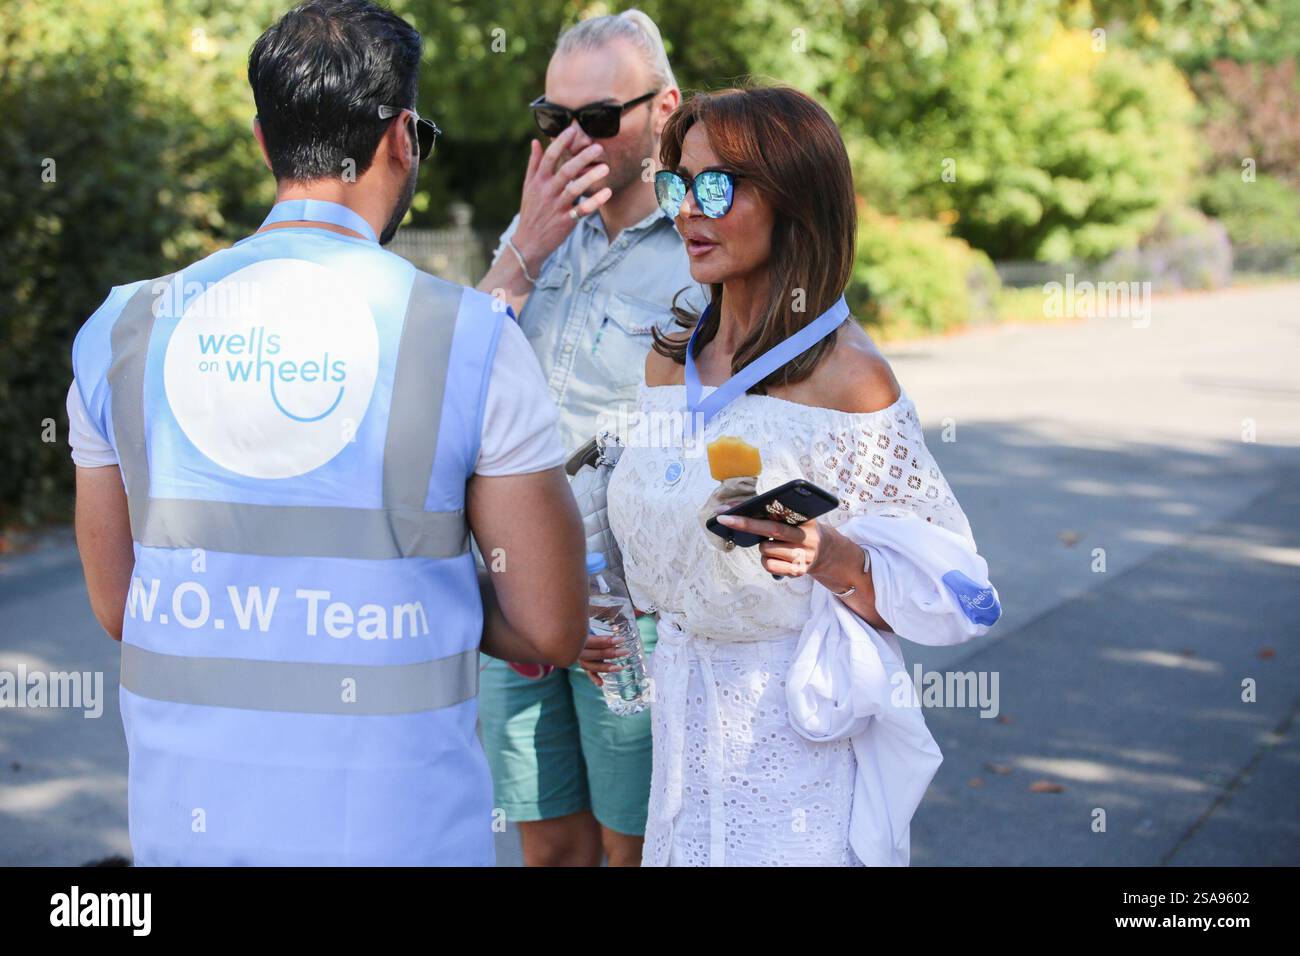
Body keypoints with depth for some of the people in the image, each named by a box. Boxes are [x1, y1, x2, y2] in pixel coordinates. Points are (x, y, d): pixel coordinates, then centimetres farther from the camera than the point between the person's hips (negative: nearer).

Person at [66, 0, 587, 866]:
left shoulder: (122, 331, -1)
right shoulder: (473, 339, -11)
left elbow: (118, 607, 8)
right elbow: (550, 632, -8)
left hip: (183, 823, 3)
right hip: (394, 825, -3)